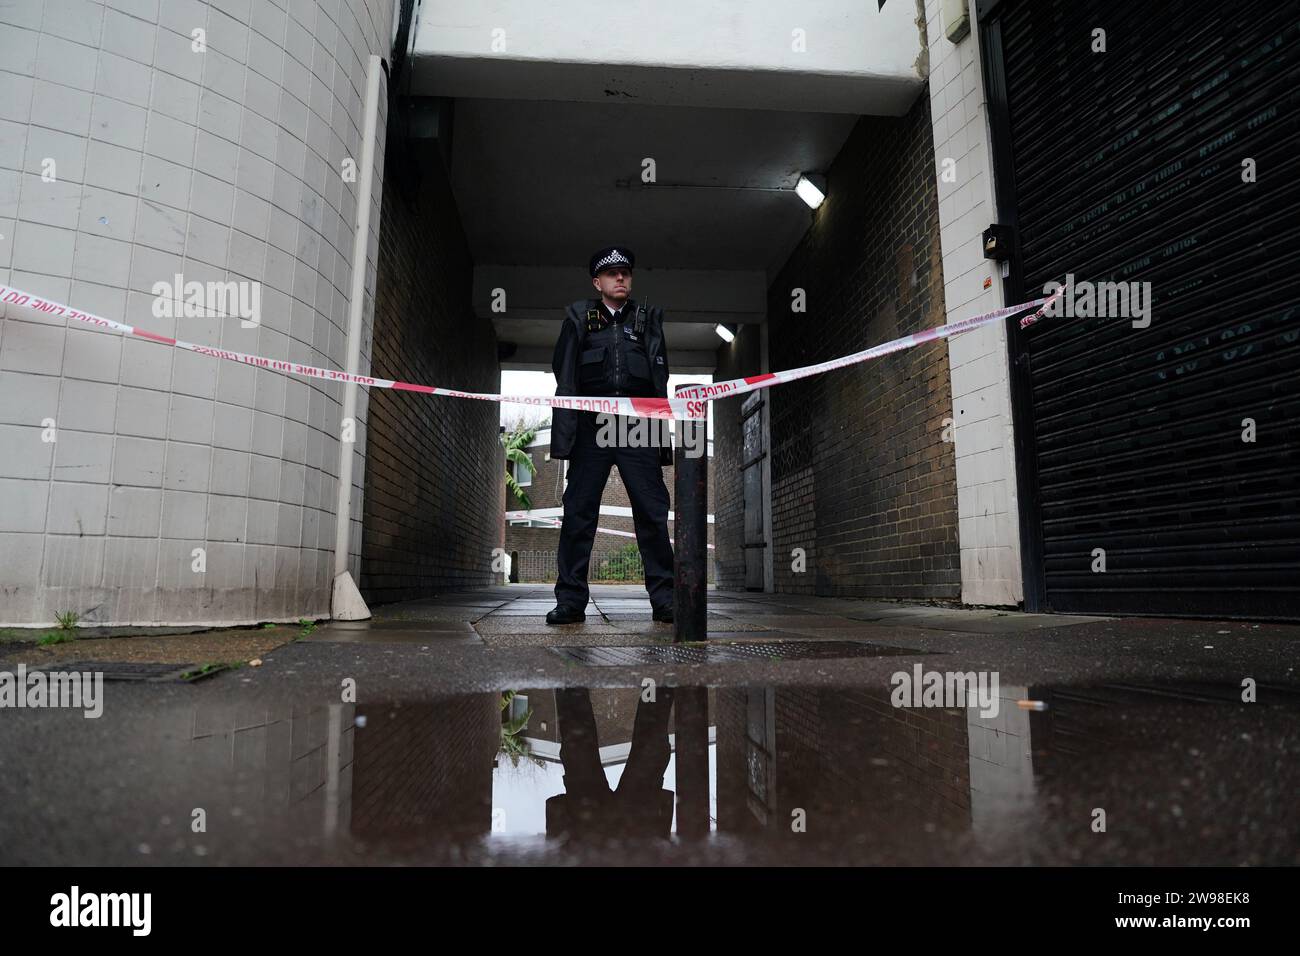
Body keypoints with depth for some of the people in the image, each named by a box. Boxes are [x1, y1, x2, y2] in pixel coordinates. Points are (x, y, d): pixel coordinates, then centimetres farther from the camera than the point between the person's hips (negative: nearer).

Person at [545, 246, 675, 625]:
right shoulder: (578, 317, 14)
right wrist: (564, 433, -3)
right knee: (579, 512, -1)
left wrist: (662, 436, 5)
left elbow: (661, 381, 14)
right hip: (591, 427, 0)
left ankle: (664, 598, 5)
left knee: (653, 513, -2)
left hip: (638, 428, 1)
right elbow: (564, 378, 9)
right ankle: (571, 600, 5)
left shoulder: (648, 318, 17)